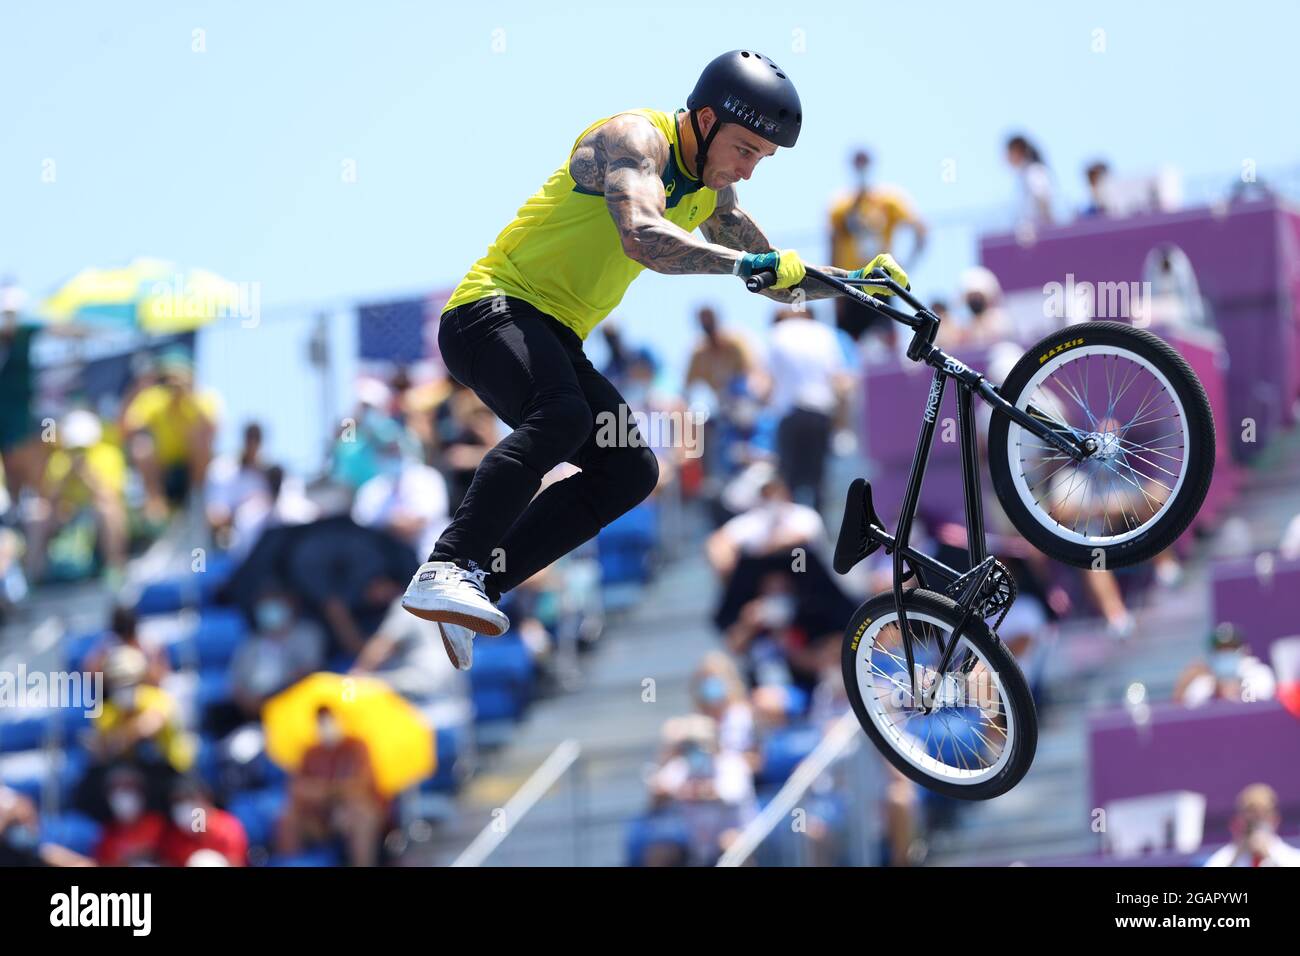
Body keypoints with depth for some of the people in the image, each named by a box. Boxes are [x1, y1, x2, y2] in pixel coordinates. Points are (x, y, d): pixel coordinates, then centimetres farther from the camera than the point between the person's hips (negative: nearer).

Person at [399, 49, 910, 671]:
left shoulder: (708, 192, 15)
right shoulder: (635, 140, -14)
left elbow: (777, 280, 23)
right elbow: (642, 237, -33)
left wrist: (858, 281, 6)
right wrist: (750, 263, -39)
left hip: (553, 337, 9)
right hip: (492, 310, -9)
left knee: (630, 470, -6)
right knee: (561, 415, -36)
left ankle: (477, 588, -9)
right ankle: (446, 569, -39)